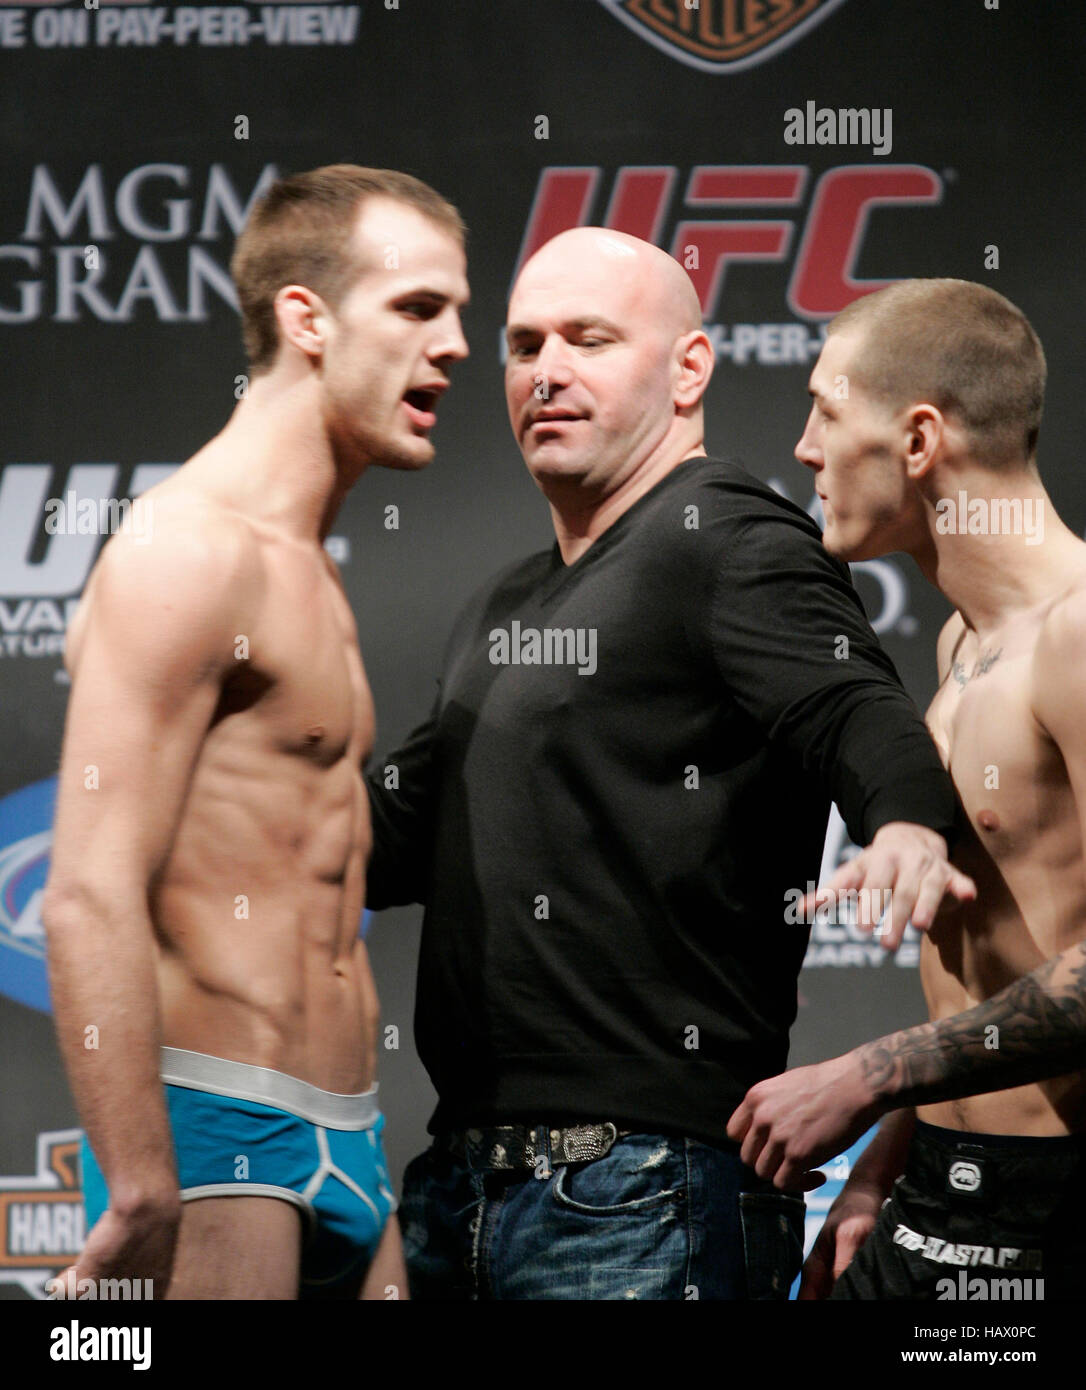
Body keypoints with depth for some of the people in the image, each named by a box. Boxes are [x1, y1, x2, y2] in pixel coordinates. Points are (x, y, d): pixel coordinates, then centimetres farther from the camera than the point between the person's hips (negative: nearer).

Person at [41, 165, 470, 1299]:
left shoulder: (305, 578, 20)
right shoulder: (187, 555, -11)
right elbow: (88, 902, -20)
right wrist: (145, 1203, -25)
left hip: (342, 1152, 9)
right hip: (215, 1132, -9)